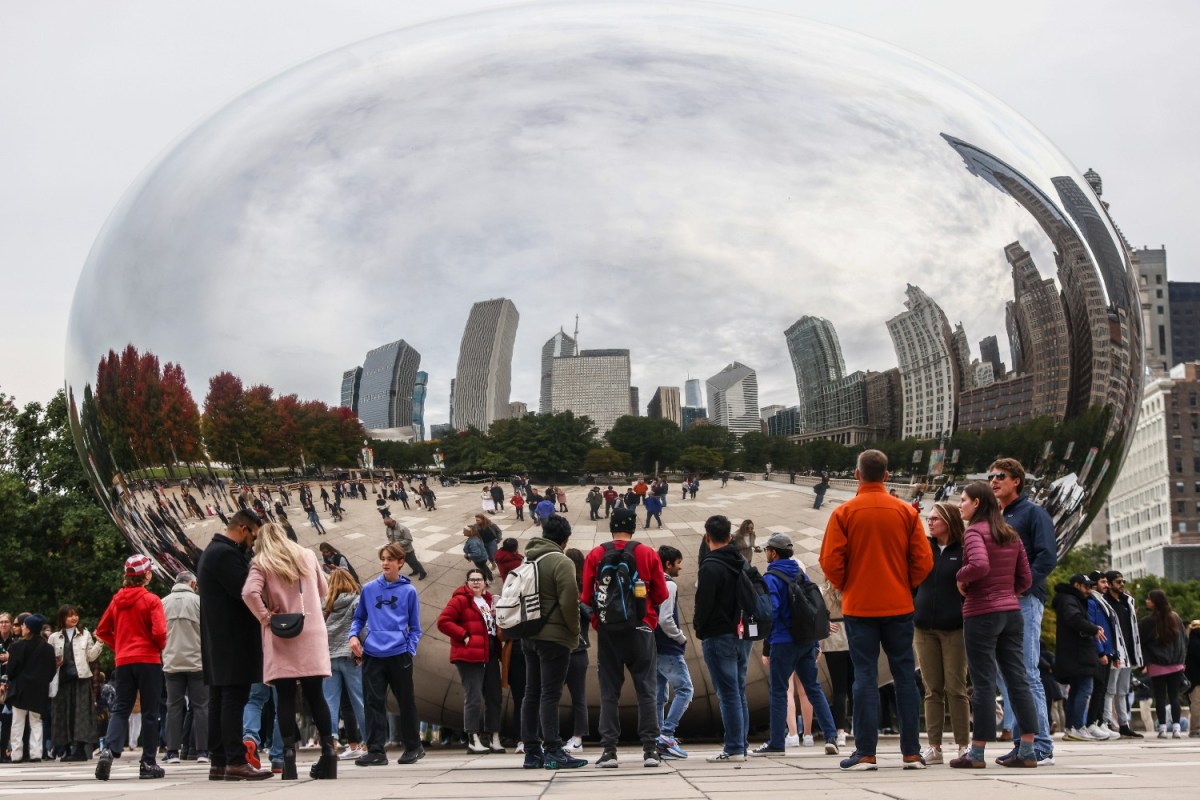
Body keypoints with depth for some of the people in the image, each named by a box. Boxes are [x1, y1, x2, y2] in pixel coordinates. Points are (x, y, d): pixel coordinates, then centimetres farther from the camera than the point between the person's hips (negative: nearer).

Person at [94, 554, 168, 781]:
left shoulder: (117, 600, 7)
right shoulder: (151, 600, -9)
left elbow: (102, 631, 10)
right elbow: (159, 632, -15)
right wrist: (161, 646, 4)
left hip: (123, 662, 4)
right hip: (148, 660, -4)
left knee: (120, 709, 7)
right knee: (149, 713, 4)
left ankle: (109, 749, -16)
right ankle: (148, 763, 5)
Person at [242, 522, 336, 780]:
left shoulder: (261, 564, -1)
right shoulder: (308, 557, 9)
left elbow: (249, 593, -18)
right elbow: (323, 590, 20)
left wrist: (265, 617, -6)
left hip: (280, 638, -2)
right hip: (312, 635, 3)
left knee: (285, 697, 0)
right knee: (315, 695, 7)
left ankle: (289, 750, -8)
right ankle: (328, 749, 4)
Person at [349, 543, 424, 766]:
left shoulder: (408, 591, 2)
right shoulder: (369, 589, 7)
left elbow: (415, 627, 6)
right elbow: (359, 618, 17)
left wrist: (410, 650, -6)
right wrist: (354, 635, -2)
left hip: (399, 654, -2)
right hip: (372, 655, 2)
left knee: (406, 702, 8)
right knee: (373, 702, -2)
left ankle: (413, 747, 21)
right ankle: (376, 751, 0)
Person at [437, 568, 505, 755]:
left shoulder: (489, 601, 16)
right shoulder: (460, 600, -5)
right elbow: (443, 621, -12)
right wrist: (464, 636, -16)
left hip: (490, 655, 7)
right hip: (470, 656, -7)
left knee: (494, 697, 8)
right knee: (473, 698, -8)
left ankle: (494, 739, 14)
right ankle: (473, 740, -5)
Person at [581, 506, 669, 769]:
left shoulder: (595, 555, 0)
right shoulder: (648, 554, -1)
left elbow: (586, 597, -1)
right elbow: (661, 594, 1)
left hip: (607, 631, 1)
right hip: (640, 630, -1)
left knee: (609, 691, 5)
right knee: (646, 689, 5)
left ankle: (609, 749, 1)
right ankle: (650, 749, 0)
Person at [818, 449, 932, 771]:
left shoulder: (844, 513, -6)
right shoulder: (906, 512, 0)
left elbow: (830, 562, -8)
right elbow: (923, 561, -2)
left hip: (859, 606, -1)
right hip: (898, 605, 2)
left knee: (865, 676, 1)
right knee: (905, 675, 7)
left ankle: (865, 753, -1)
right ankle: (912, 752, 8)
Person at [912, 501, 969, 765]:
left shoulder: (964, 551, -1)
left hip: (954, 628, -4)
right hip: (924, 628, 4)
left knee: (956, 688, -2)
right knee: (932, 690, 4)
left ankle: (963, 745, 4)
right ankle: (934, 746, 6)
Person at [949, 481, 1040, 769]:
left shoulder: (974, 532, -9)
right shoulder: (1011, 534, 13)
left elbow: (980, 566, -26)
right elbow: (1025, 579, 13)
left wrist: (961, 578, -8)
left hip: (981, 614, -7)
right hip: (1012, 612, 7)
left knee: (983, 683, -3)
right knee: (1018, 678, 6)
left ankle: (976, 753, 2)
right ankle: (1028, 750, 6)